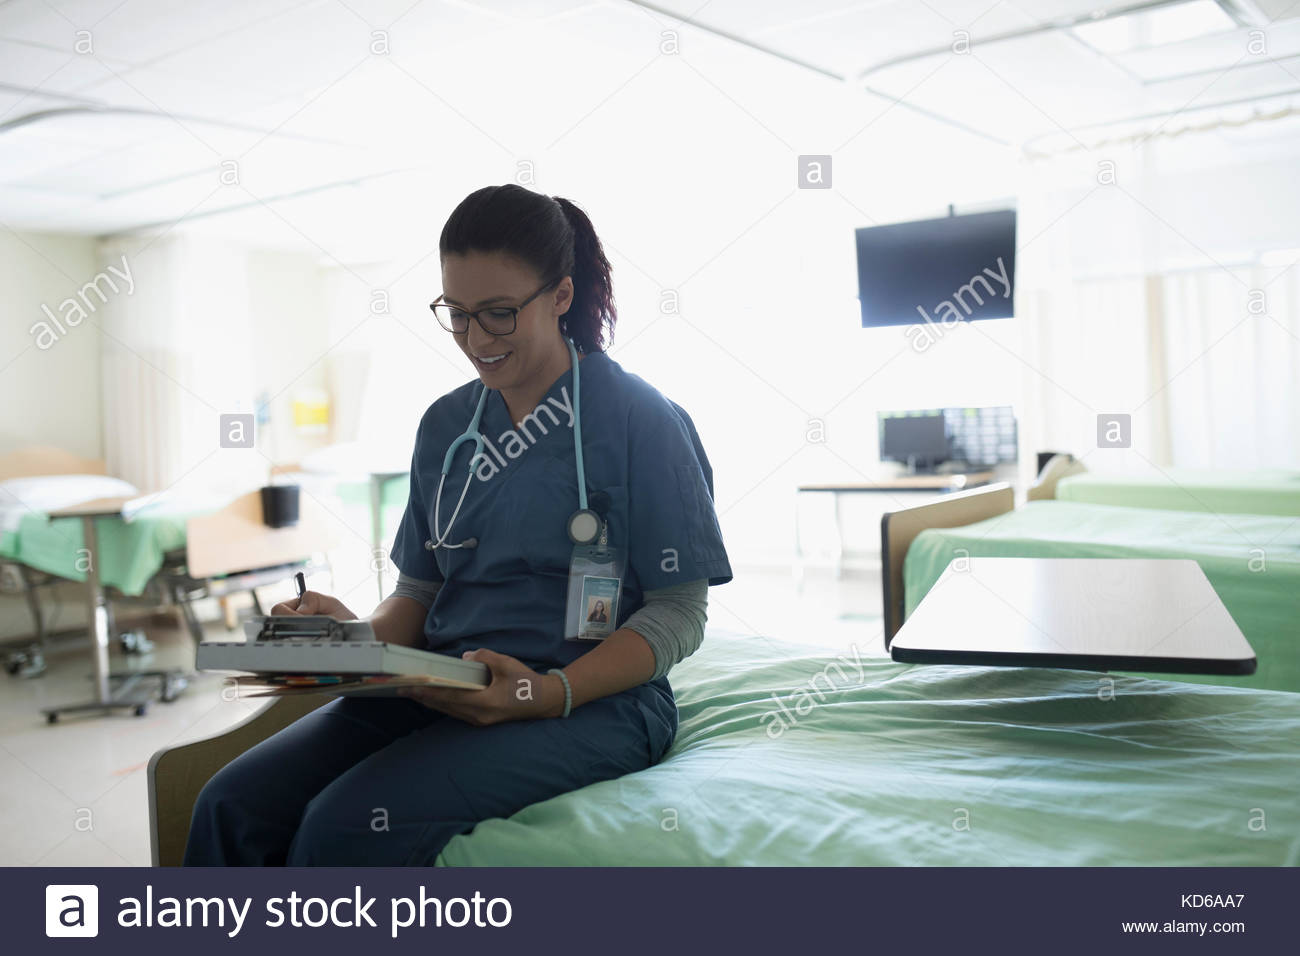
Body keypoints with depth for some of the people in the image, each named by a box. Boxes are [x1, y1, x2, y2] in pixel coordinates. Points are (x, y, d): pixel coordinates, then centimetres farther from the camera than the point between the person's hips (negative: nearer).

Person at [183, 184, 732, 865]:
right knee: (232, 804, -15)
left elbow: (678, 613, -7)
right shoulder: (446, 424, 13)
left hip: (594, 702, -5)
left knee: (349, 826, -26)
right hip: (441, 692, 6)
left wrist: (551, 692, -21)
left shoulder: (639, 419, -5)